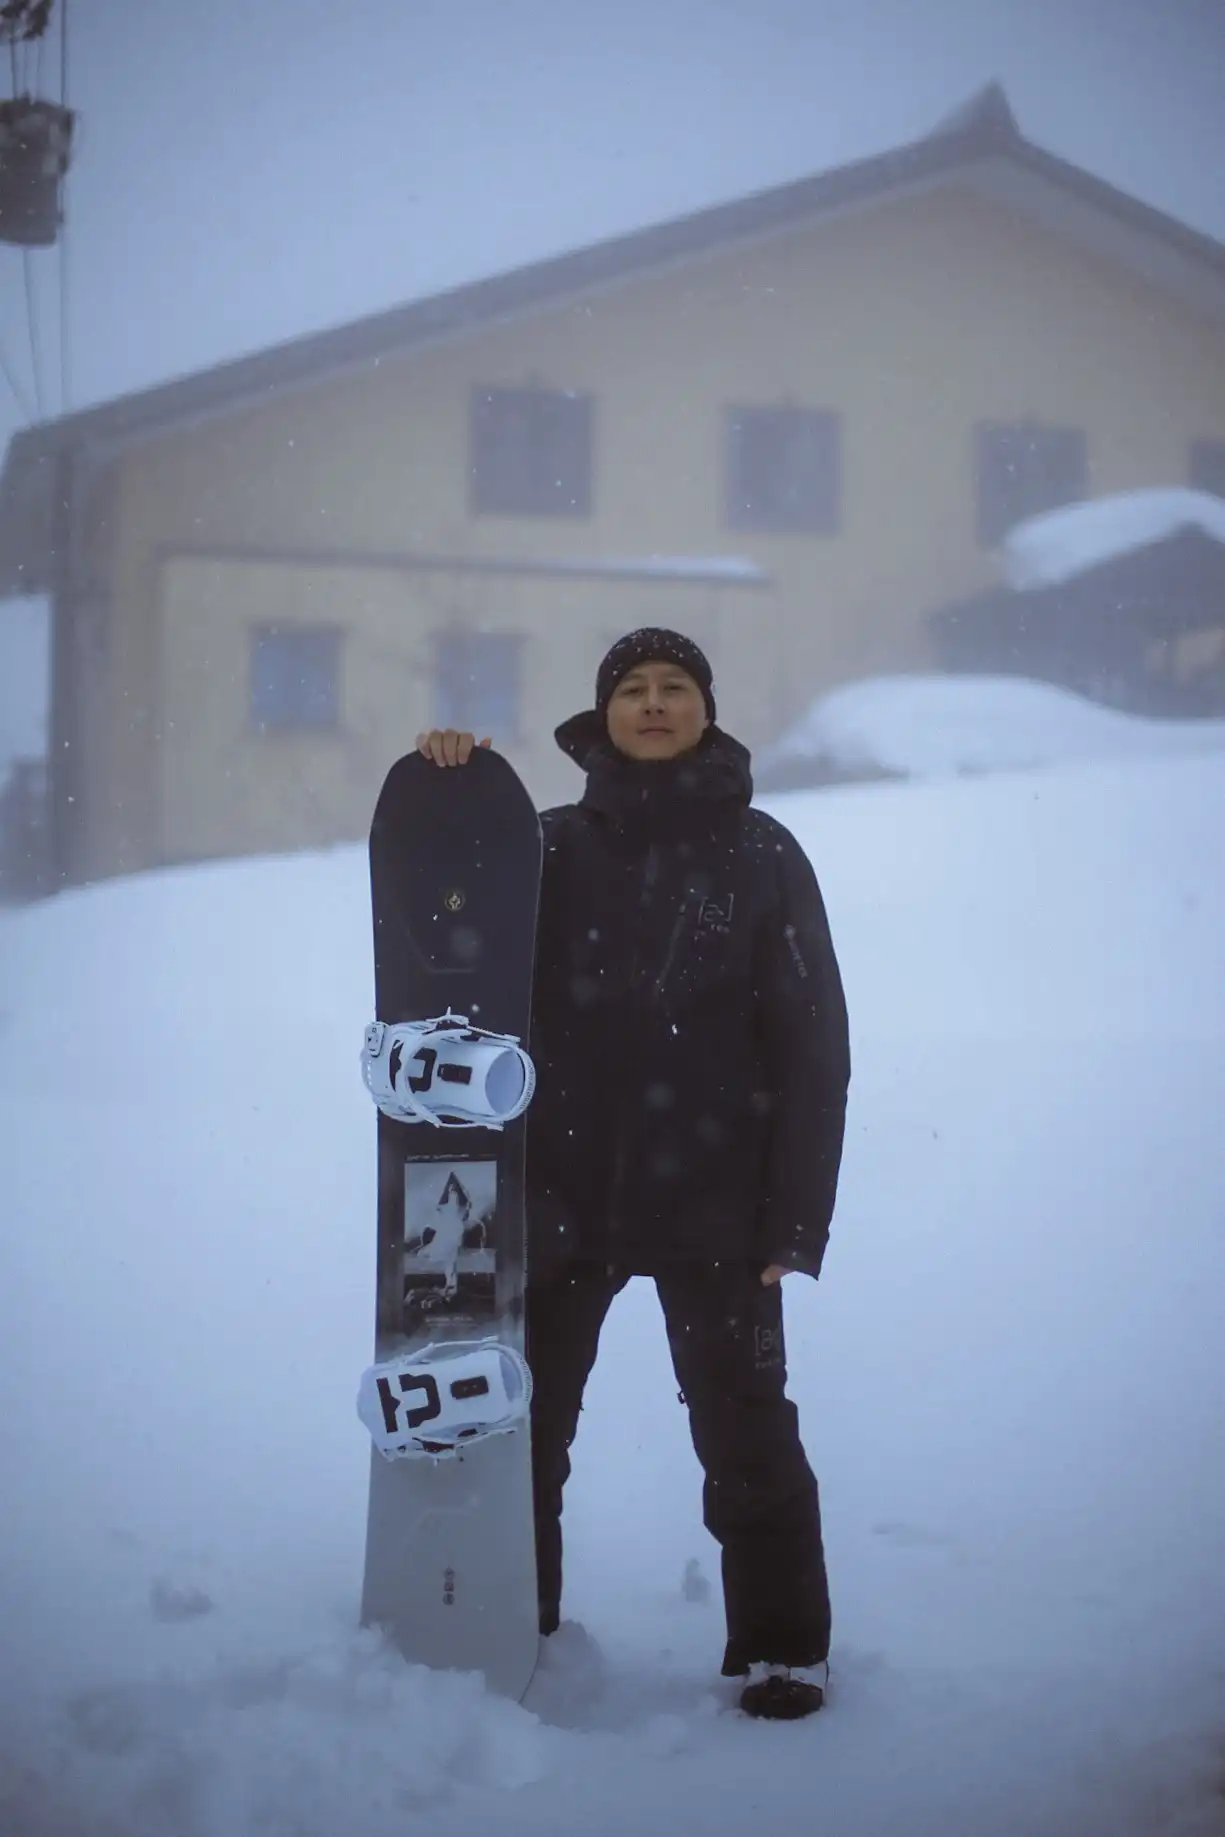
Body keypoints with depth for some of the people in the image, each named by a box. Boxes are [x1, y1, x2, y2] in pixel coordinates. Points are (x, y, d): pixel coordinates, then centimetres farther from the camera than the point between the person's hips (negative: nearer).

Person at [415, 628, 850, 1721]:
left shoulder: (762, 856, 0)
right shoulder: (555, 847, 6)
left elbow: (813, 1044, -2)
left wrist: (795, 1213, -8)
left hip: (711, 1201, -3)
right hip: (562, 1192, 3)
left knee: (746, 1432, 0)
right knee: (523, 1422, 12)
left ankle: (784, 1646, 16)